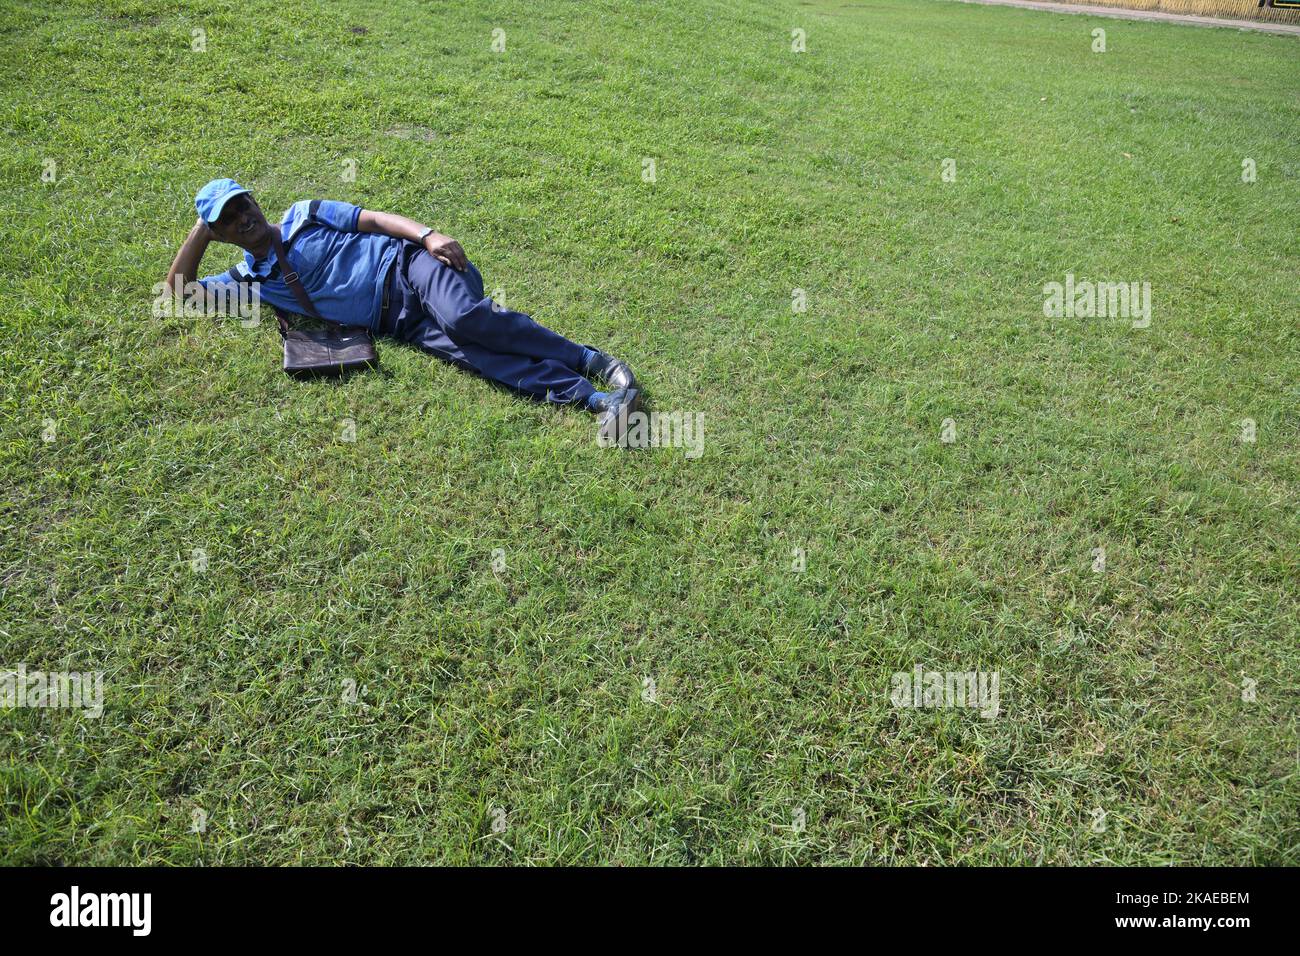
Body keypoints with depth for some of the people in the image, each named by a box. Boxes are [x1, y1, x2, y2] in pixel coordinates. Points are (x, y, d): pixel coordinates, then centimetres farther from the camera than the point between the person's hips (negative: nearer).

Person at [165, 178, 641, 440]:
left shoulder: (303, 215, 14)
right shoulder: (248, 280, 18)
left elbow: (374, 218, 8)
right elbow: (179, 289, 21)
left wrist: (428, 235, -9)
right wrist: (202, 227, 18)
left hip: (406, 265, -1)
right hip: (399, 324, 2)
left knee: (463, 319, -34)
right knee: (463, 351, -27)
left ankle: (595, 361, -29)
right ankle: (595, 399, -39)